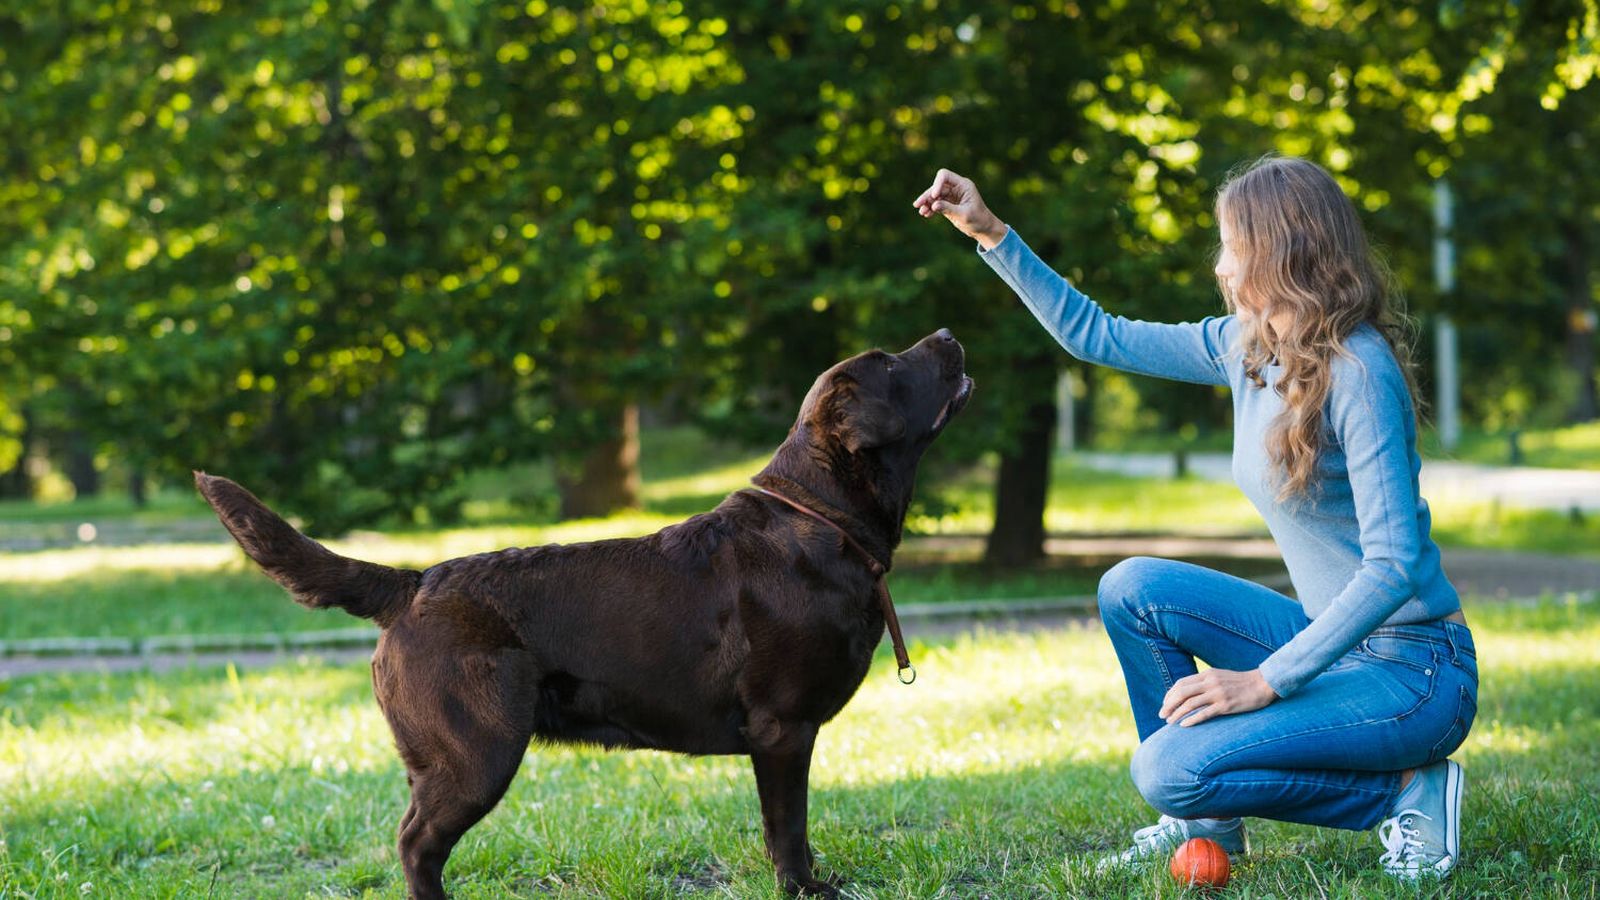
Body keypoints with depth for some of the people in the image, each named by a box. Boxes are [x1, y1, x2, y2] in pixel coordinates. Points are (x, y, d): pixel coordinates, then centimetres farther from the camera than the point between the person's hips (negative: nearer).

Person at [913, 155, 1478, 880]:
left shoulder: (1357, 370, -20)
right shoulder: (1244, 345, 5)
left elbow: (1395, 565, -25)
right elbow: (1095, 336, 16)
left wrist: (1266, 681, -26)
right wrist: (993, 236, 11)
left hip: (1413, 668, -8)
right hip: (1336, 639, 8)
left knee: (1169, 770, -19)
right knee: (1133, 589, 4)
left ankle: (1404, 791, -6)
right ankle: (1208, 820, 12)